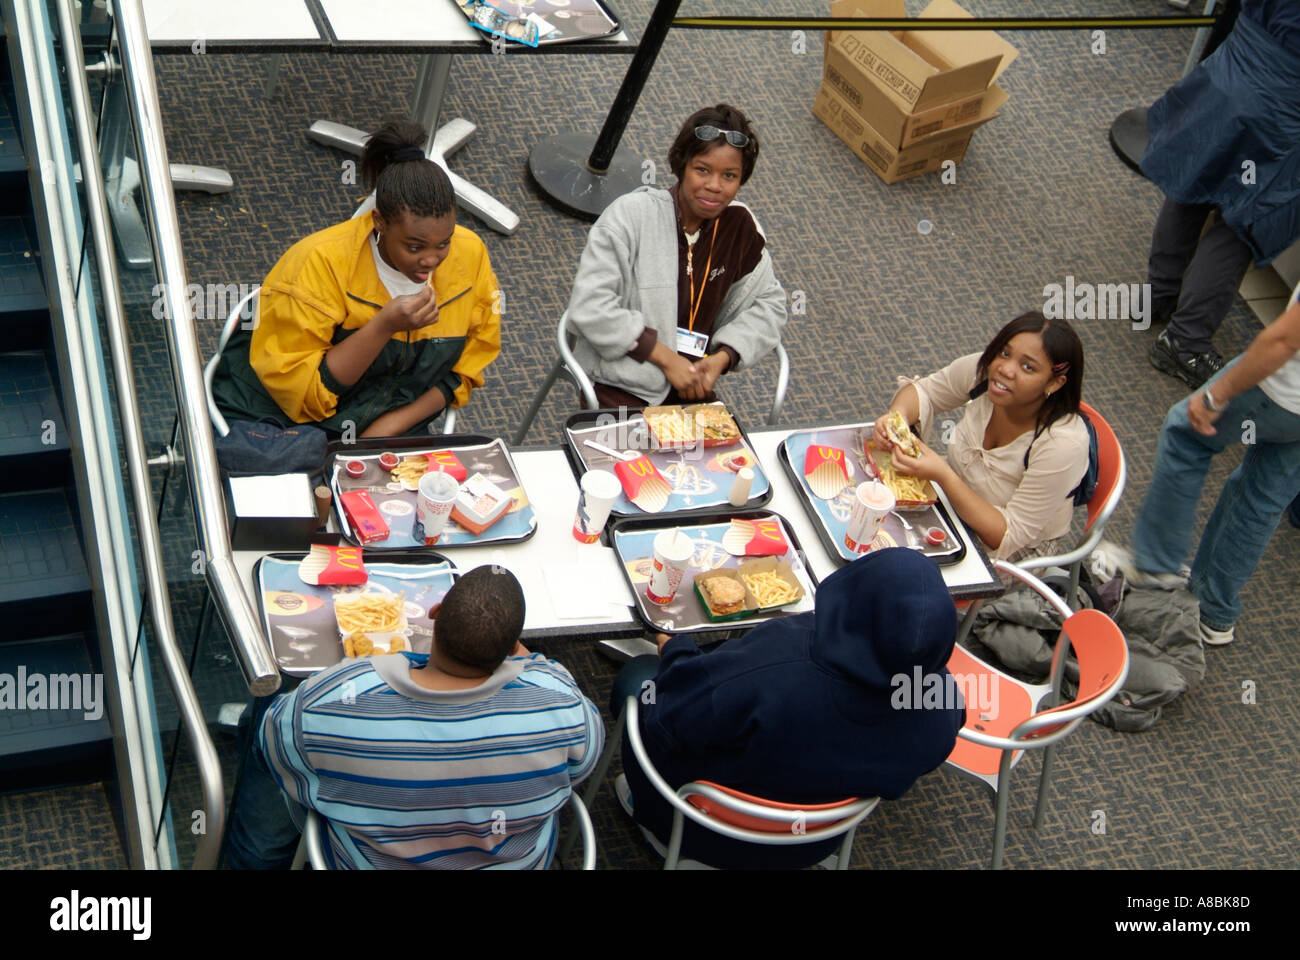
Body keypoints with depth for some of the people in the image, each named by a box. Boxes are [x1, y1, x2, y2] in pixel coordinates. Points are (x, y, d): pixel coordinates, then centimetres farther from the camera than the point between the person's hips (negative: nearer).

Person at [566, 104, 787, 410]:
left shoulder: (740, 225, -1)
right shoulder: (631, 215, -14)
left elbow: (768, 304, 9)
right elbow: (589, 306, -19)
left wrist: (723, 358, -8)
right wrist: (666, 358, -19)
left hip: (693, 383, 4)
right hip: (619, 385, -4)